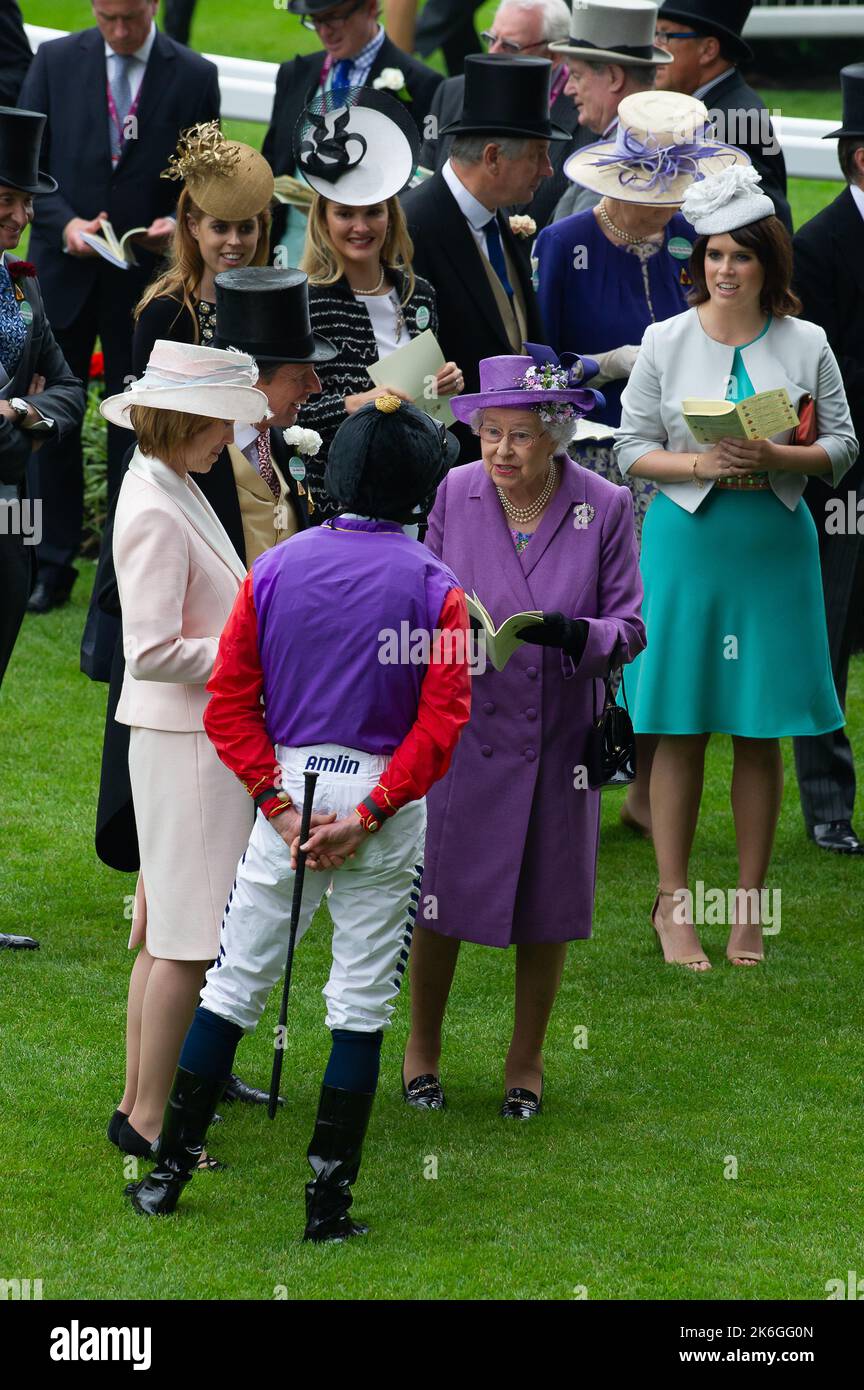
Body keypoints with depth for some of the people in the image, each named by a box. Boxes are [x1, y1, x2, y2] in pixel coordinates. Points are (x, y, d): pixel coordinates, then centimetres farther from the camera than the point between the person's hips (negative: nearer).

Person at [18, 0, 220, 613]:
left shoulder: (194, 77, -2)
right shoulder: (56, 61, 0)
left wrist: (180, 223, -17)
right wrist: (64, 224, -16)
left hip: (146, 276, -1)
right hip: (62, 266, 1)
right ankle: (53, 565, 14)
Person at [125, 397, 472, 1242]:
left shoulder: (275, 568, 1)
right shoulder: (433, 586, -6)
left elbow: (229, 705, -2)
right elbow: (442, 722, -14)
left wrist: (279, 806, -4)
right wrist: (367, 817, -13)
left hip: (287, 787, 2)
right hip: (381, 798, -2)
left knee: (234, 982, 12)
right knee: (361, 1004, 6)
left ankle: (169, 1171, 15)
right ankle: (327, 1199, 6)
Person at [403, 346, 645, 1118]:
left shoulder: (605, 507, -7)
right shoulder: (454, 494, -5)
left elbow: (629, 627, -5)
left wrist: (575, 635, -26)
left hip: (557, 733, 0)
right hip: (462, 728, 0)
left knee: (546, 907, 10)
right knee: (440, 893, 4)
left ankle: (527, 1061, 28)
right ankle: (423, 1048, 25)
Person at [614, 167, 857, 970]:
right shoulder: (665, 342, 3)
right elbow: (632, 448, 3)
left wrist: (777, 459, -13)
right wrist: (699, 465, -15)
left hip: (775, 547, 1)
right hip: (686, 543, -1)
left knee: (760, 733, 3)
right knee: (679, 729, 0)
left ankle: (749, 905, 11)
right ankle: (672, 902, 8)